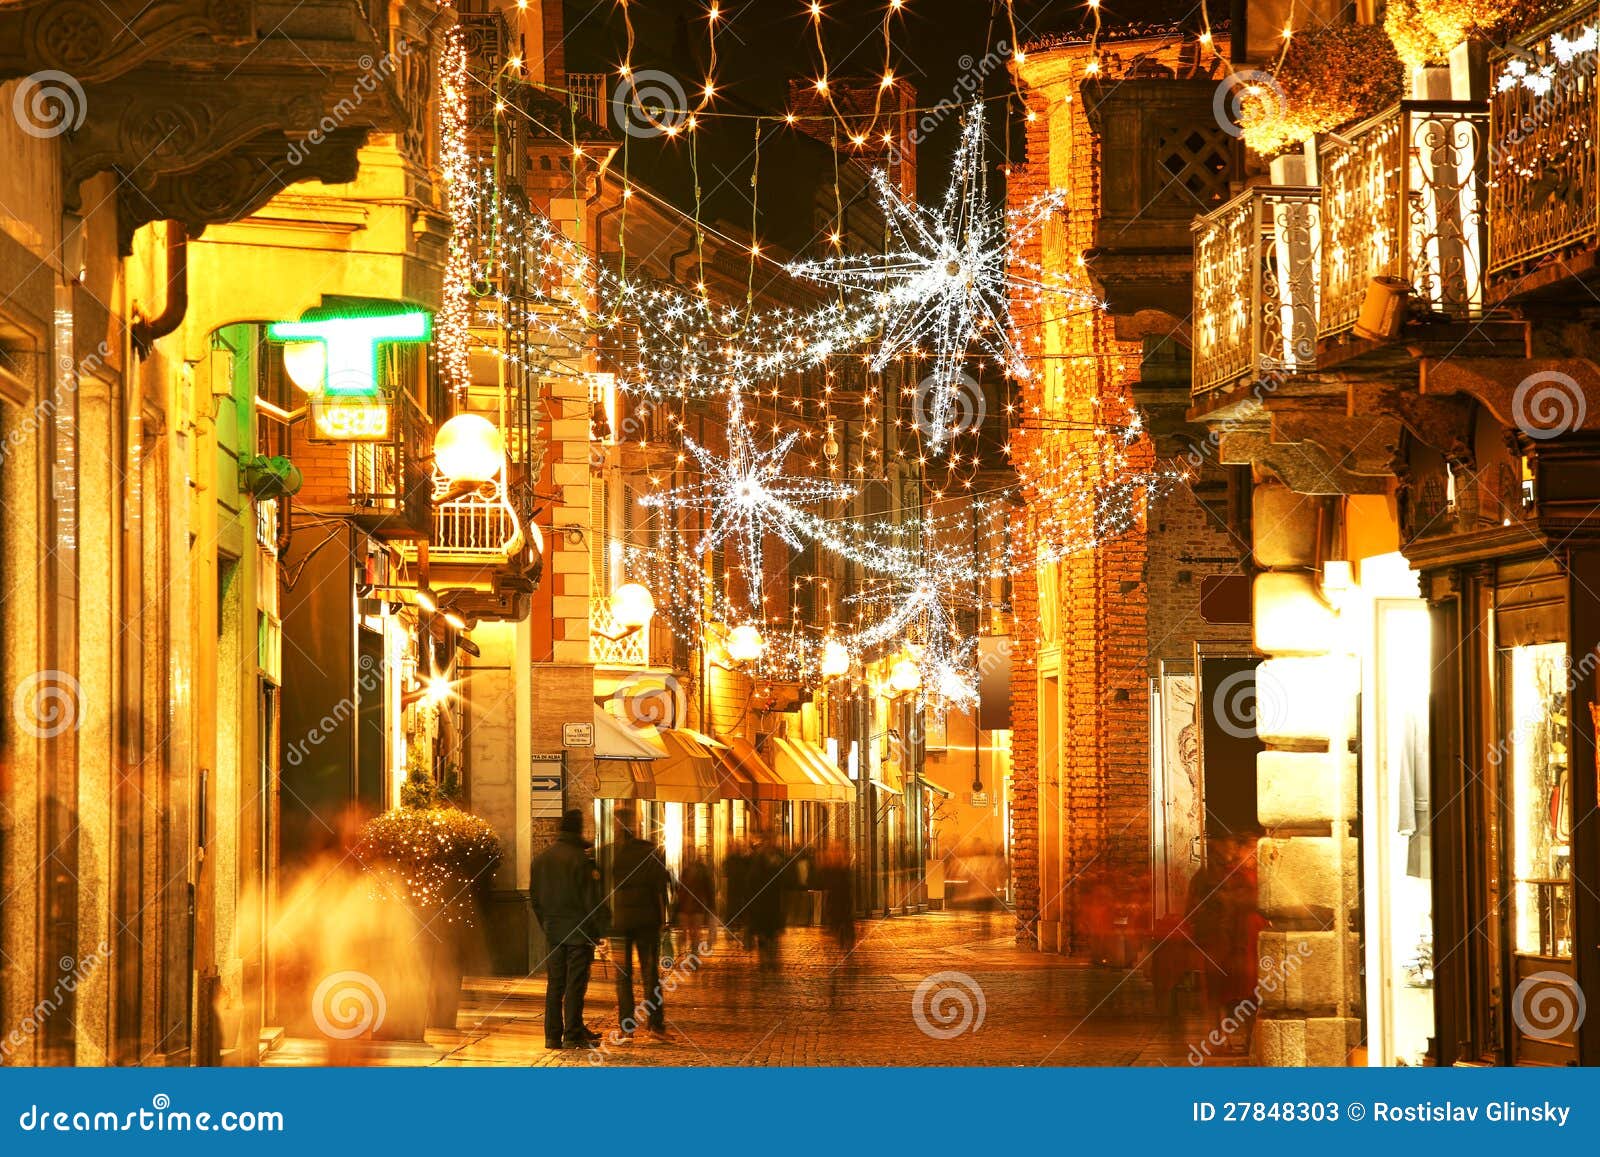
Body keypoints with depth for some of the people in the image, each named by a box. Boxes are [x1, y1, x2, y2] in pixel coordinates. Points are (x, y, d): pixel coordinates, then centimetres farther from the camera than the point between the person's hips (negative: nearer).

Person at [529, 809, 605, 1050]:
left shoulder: (541, 858, 9)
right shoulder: (582, 858, -12)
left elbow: (534, 896, 13)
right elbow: (591, 897, -13)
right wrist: (599, 928, -7)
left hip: (553, 930, 6)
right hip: (579, 930, -6)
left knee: (555, 984, 10)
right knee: (576, 983, -2)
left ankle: (553, 1035, 9)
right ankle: (572, 1035, -3)